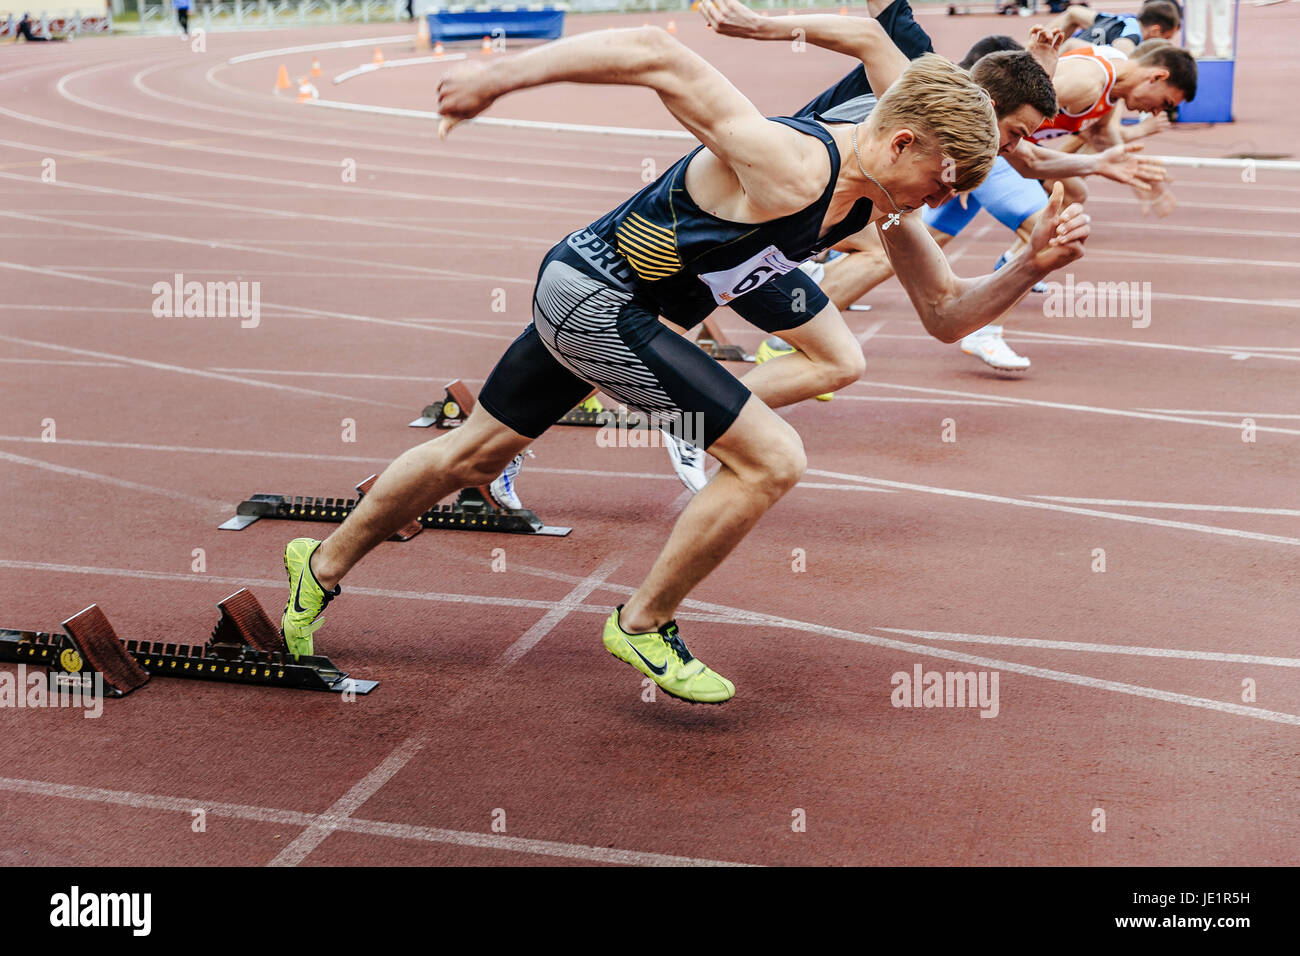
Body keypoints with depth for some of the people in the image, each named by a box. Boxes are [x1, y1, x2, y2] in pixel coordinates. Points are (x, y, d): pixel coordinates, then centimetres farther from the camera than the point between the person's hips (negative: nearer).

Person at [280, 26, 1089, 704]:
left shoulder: (881, 197, -1)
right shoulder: (788, 169, -28)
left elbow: (947, 313, 7)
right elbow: (655, 54, -31)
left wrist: (1032, 267, -10)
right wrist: (502, 76, -30)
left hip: (584, 300, 9)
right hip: (592, 296, -9)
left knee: (477, 453, 22)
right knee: (773, 459, -12)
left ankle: (324, 566, 41)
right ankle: (643, 626, 5)